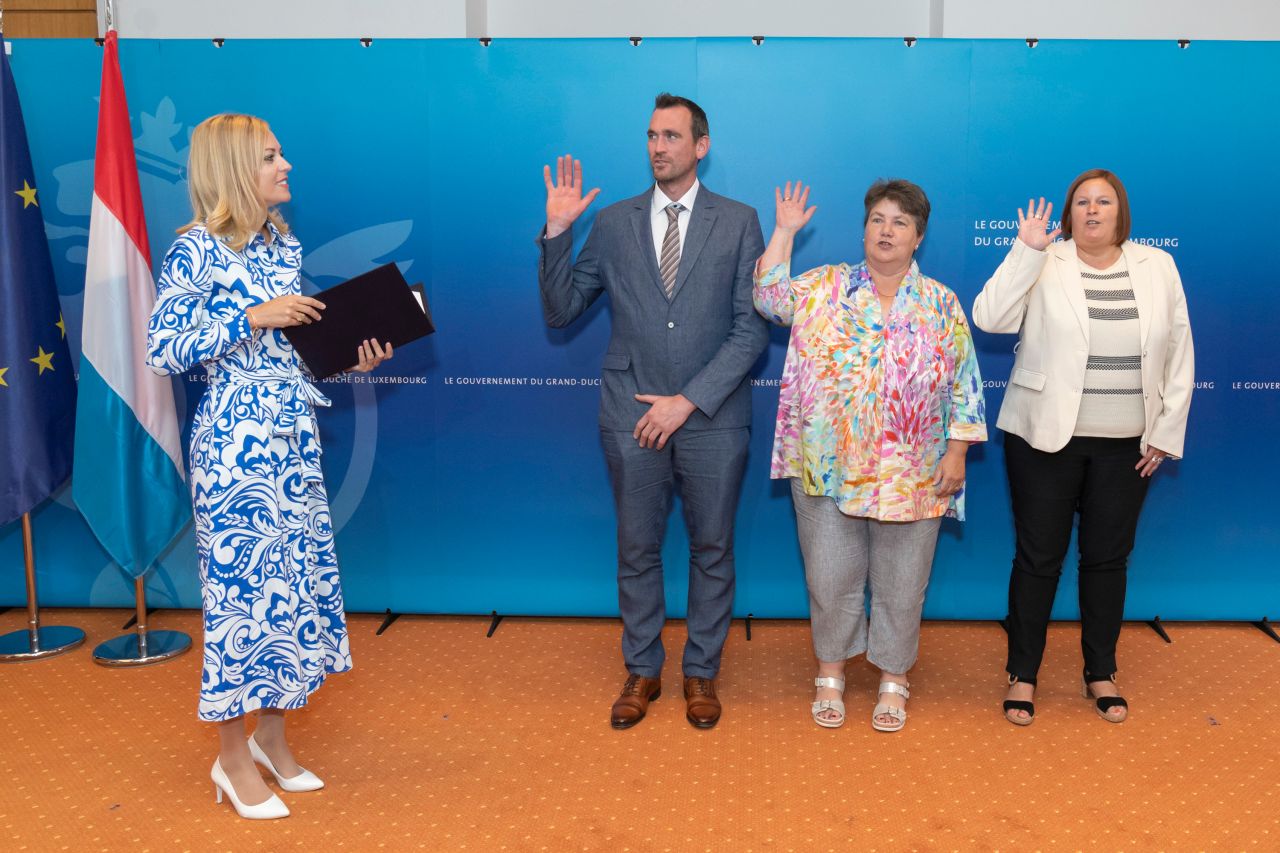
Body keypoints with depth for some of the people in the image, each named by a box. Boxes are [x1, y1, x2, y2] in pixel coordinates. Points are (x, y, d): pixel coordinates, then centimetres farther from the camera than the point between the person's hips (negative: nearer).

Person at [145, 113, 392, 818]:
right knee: (241, 583, 0)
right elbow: (162, 351, -13)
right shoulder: (197, 249, -10)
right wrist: (251, 317, -19)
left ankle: (272, 737, 27)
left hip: (294, 437, 7)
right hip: (236, 441, -7)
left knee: (298, 577, 11)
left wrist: (348, 358, 1)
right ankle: (232, 758, 17)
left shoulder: (283, 245, 11)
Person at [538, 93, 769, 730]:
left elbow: (752, 329, -5)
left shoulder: (738, 223, 1)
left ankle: (701, 672, 28)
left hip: (712, 418, -1)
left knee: (712, 550, 10)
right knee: (636, 550, 11)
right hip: (632, 416, 1)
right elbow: (560, 312, 4)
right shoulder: (613, 223, 6)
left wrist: (688, 400, -12)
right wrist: (557, 232, -9)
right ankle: (642, 671, 28)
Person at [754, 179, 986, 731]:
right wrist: (785, 230, 1)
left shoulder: (941, 305, 3)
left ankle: (893, 679, 26)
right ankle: (830, 672, 26)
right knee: (830, 577, 8)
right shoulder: (824, 287, 6)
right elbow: (768, 296, -1)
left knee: (900, 584, 9)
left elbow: (963, 387, 2)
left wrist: (956, 455, -4)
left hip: (911, 475, 0)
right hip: (828, 468, 0)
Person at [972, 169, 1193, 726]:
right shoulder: (1043, 264, -3)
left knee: (1108, 558, 11)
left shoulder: (1158, 267, 5)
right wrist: (1026, 250, -22)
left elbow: (1179, 354, 7)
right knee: (1038, 558, 3)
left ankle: (1100, 674, 27)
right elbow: (990, 317, -17)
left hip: (1127, 444, 3)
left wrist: (1166, 433, 3)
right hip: (1047, 437, -3)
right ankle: (1022, 675, 17)